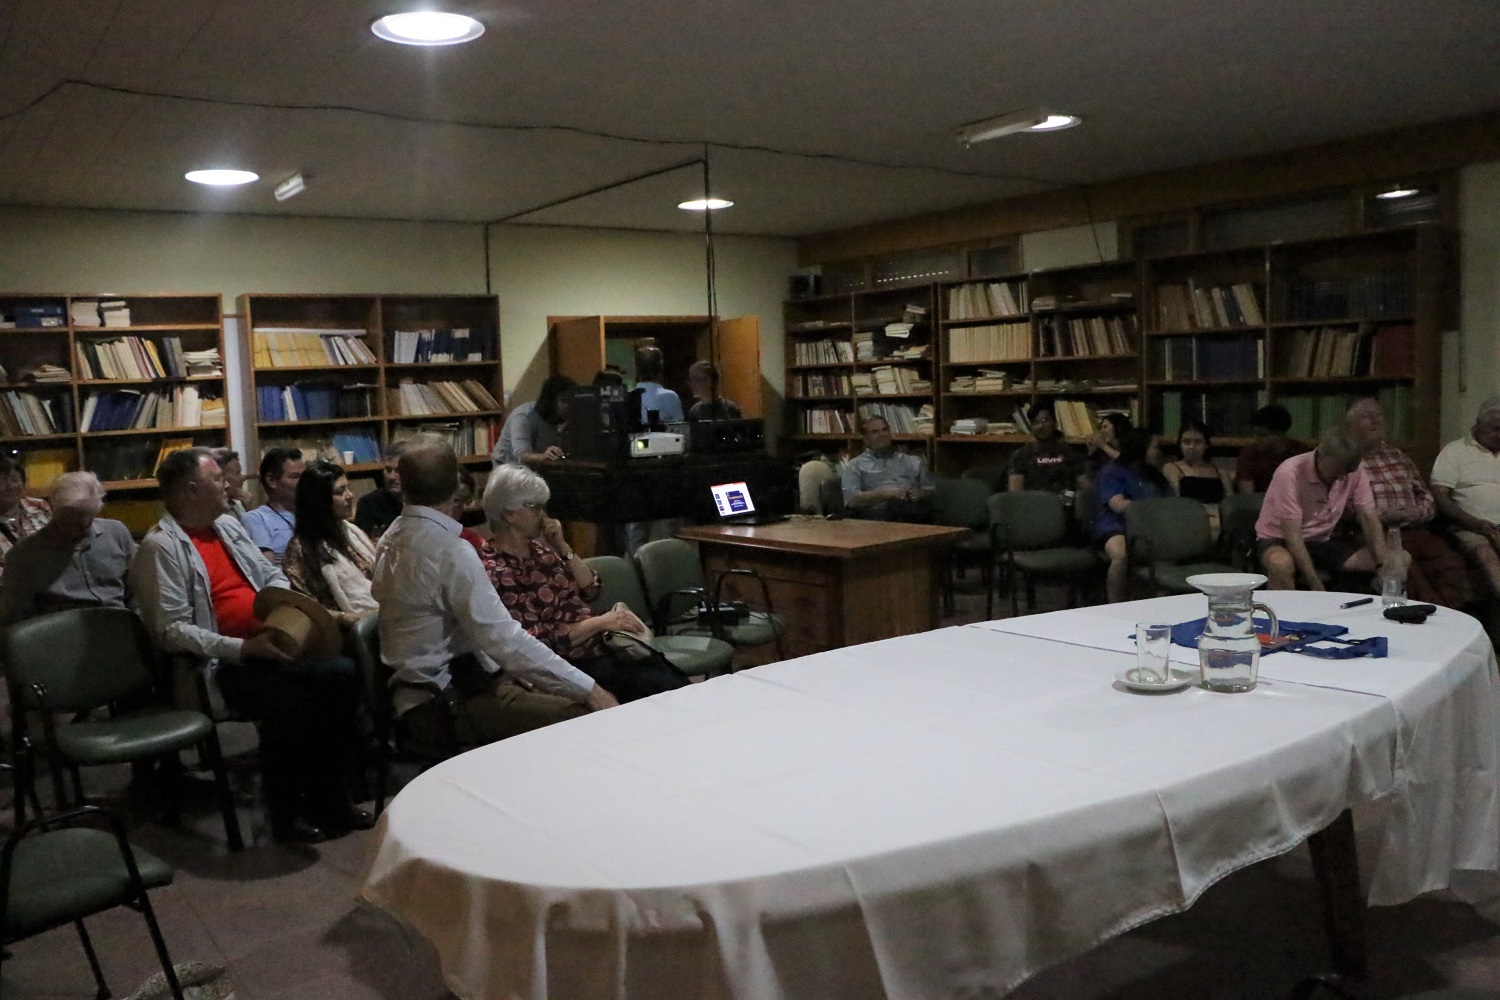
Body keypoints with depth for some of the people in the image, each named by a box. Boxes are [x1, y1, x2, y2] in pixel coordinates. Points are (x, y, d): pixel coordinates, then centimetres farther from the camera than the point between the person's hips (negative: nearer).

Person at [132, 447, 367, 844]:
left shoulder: (228, 524, 15)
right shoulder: (161, 547, -10)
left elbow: (271, 574, 23)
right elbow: (173, 631, -18)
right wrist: (243, 648, -24)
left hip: (268, 644, 8)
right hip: (221, 664, -7)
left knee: (343, 673, -12)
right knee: (289, 702, -29)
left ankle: (328, 800, -1)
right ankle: (286, 813, -5)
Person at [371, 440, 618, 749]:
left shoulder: (390, 540, 9)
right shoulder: (450, 549, -20)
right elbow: (502, 637, -24)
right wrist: (588, 689, -21)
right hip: (447, 703, -9)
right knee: (584, 717, -18)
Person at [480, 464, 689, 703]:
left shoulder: (537, 548, 11)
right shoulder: (495, 571, -14)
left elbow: (590, 590, 11)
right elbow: (538, 641, -19)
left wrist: (562, 547, 0)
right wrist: (600, 622, -18)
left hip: (599, 644, 8)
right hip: (571, 664, -8)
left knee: (681, 683, -8)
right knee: (668, 690, -18)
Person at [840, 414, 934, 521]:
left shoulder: (913, 462, 29)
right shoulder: (855, 465, 18)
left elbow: (932, 491, 23)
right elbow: (851, 500, 2)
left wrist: (921, 494, -2)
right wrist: (886, 494, -9)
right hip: (878, 518, -3)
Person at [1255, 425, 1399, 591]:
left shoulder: (1354, 471, -9)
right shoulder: (1289, 474, -26)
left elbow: (1369, 519, -6)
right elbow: (1292, 535, -27)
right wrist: (1316, 585, -32)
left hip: (1325, 540, 5)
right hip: (1281, 541, -5)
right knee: (1281, 564, -40)